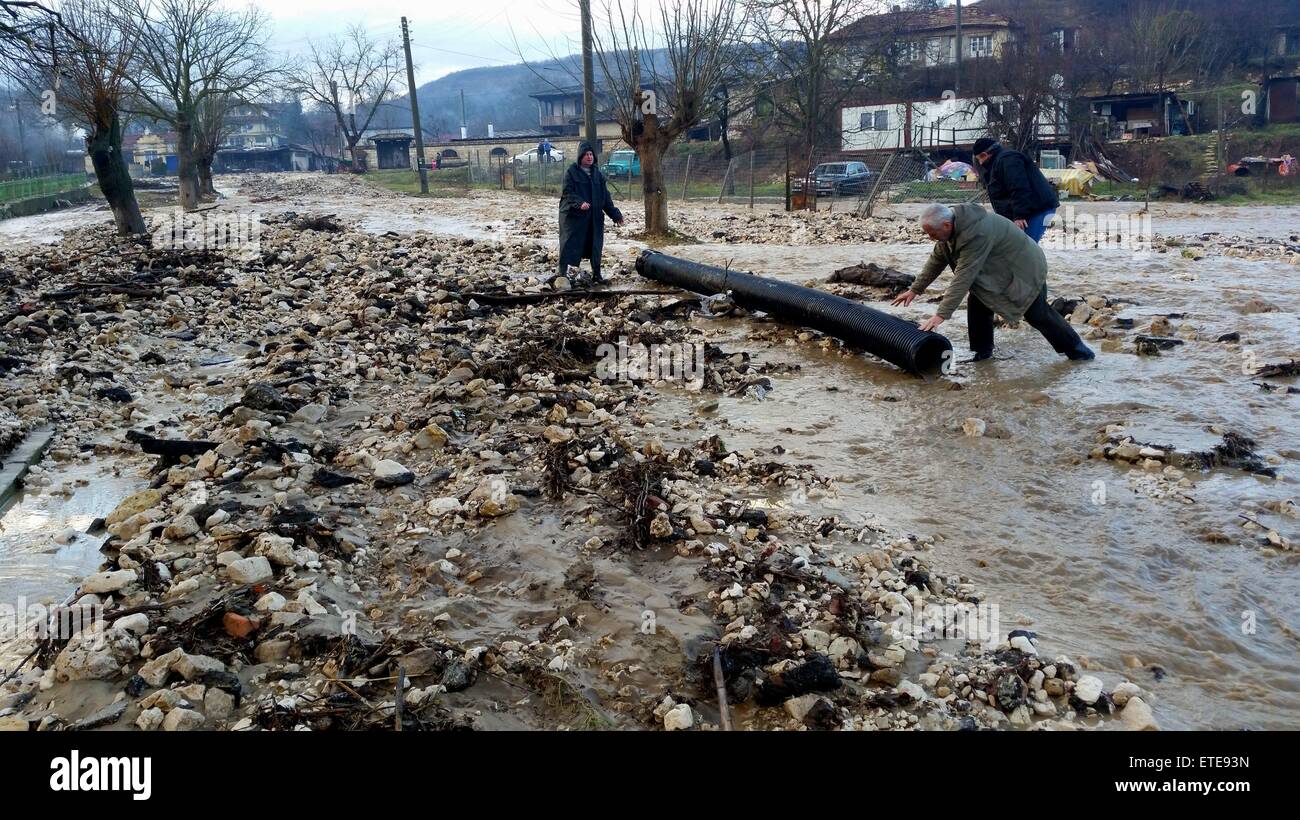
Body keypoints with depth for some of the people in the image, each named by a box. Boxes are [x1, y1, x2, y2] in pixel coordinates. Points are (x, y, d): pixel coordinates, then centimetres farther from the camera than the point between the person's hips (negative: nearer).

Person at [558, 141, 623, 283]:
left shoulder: (597, 174, 11)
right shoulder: (571, 172, -4)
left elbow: (605, 196, 12)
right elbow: (567, 193, -12)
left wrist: (615, 214, 5)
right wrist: (580, 203, -29)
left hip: (595, 217, 5)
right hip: (573, 215, -5)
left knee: (595, 244, 10)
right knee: (569, 245, -4)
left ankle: (596, 274, 22)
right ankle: (562, 274, 1)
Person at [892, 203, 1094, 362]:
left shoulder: (976, 234, -40)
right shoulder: (951, 224, -11)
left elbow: (963, 277, -42)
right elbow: (936, 260, 1)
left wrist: (942, 314, -42)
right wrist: (915, 289, 0)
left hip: (1024, 269, -8)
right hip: (997, 270, 8)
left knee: (1038, 315, 2)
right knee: (977, 303, -3)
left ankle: (1075, 349, 22)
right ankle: (982, 351, 9)